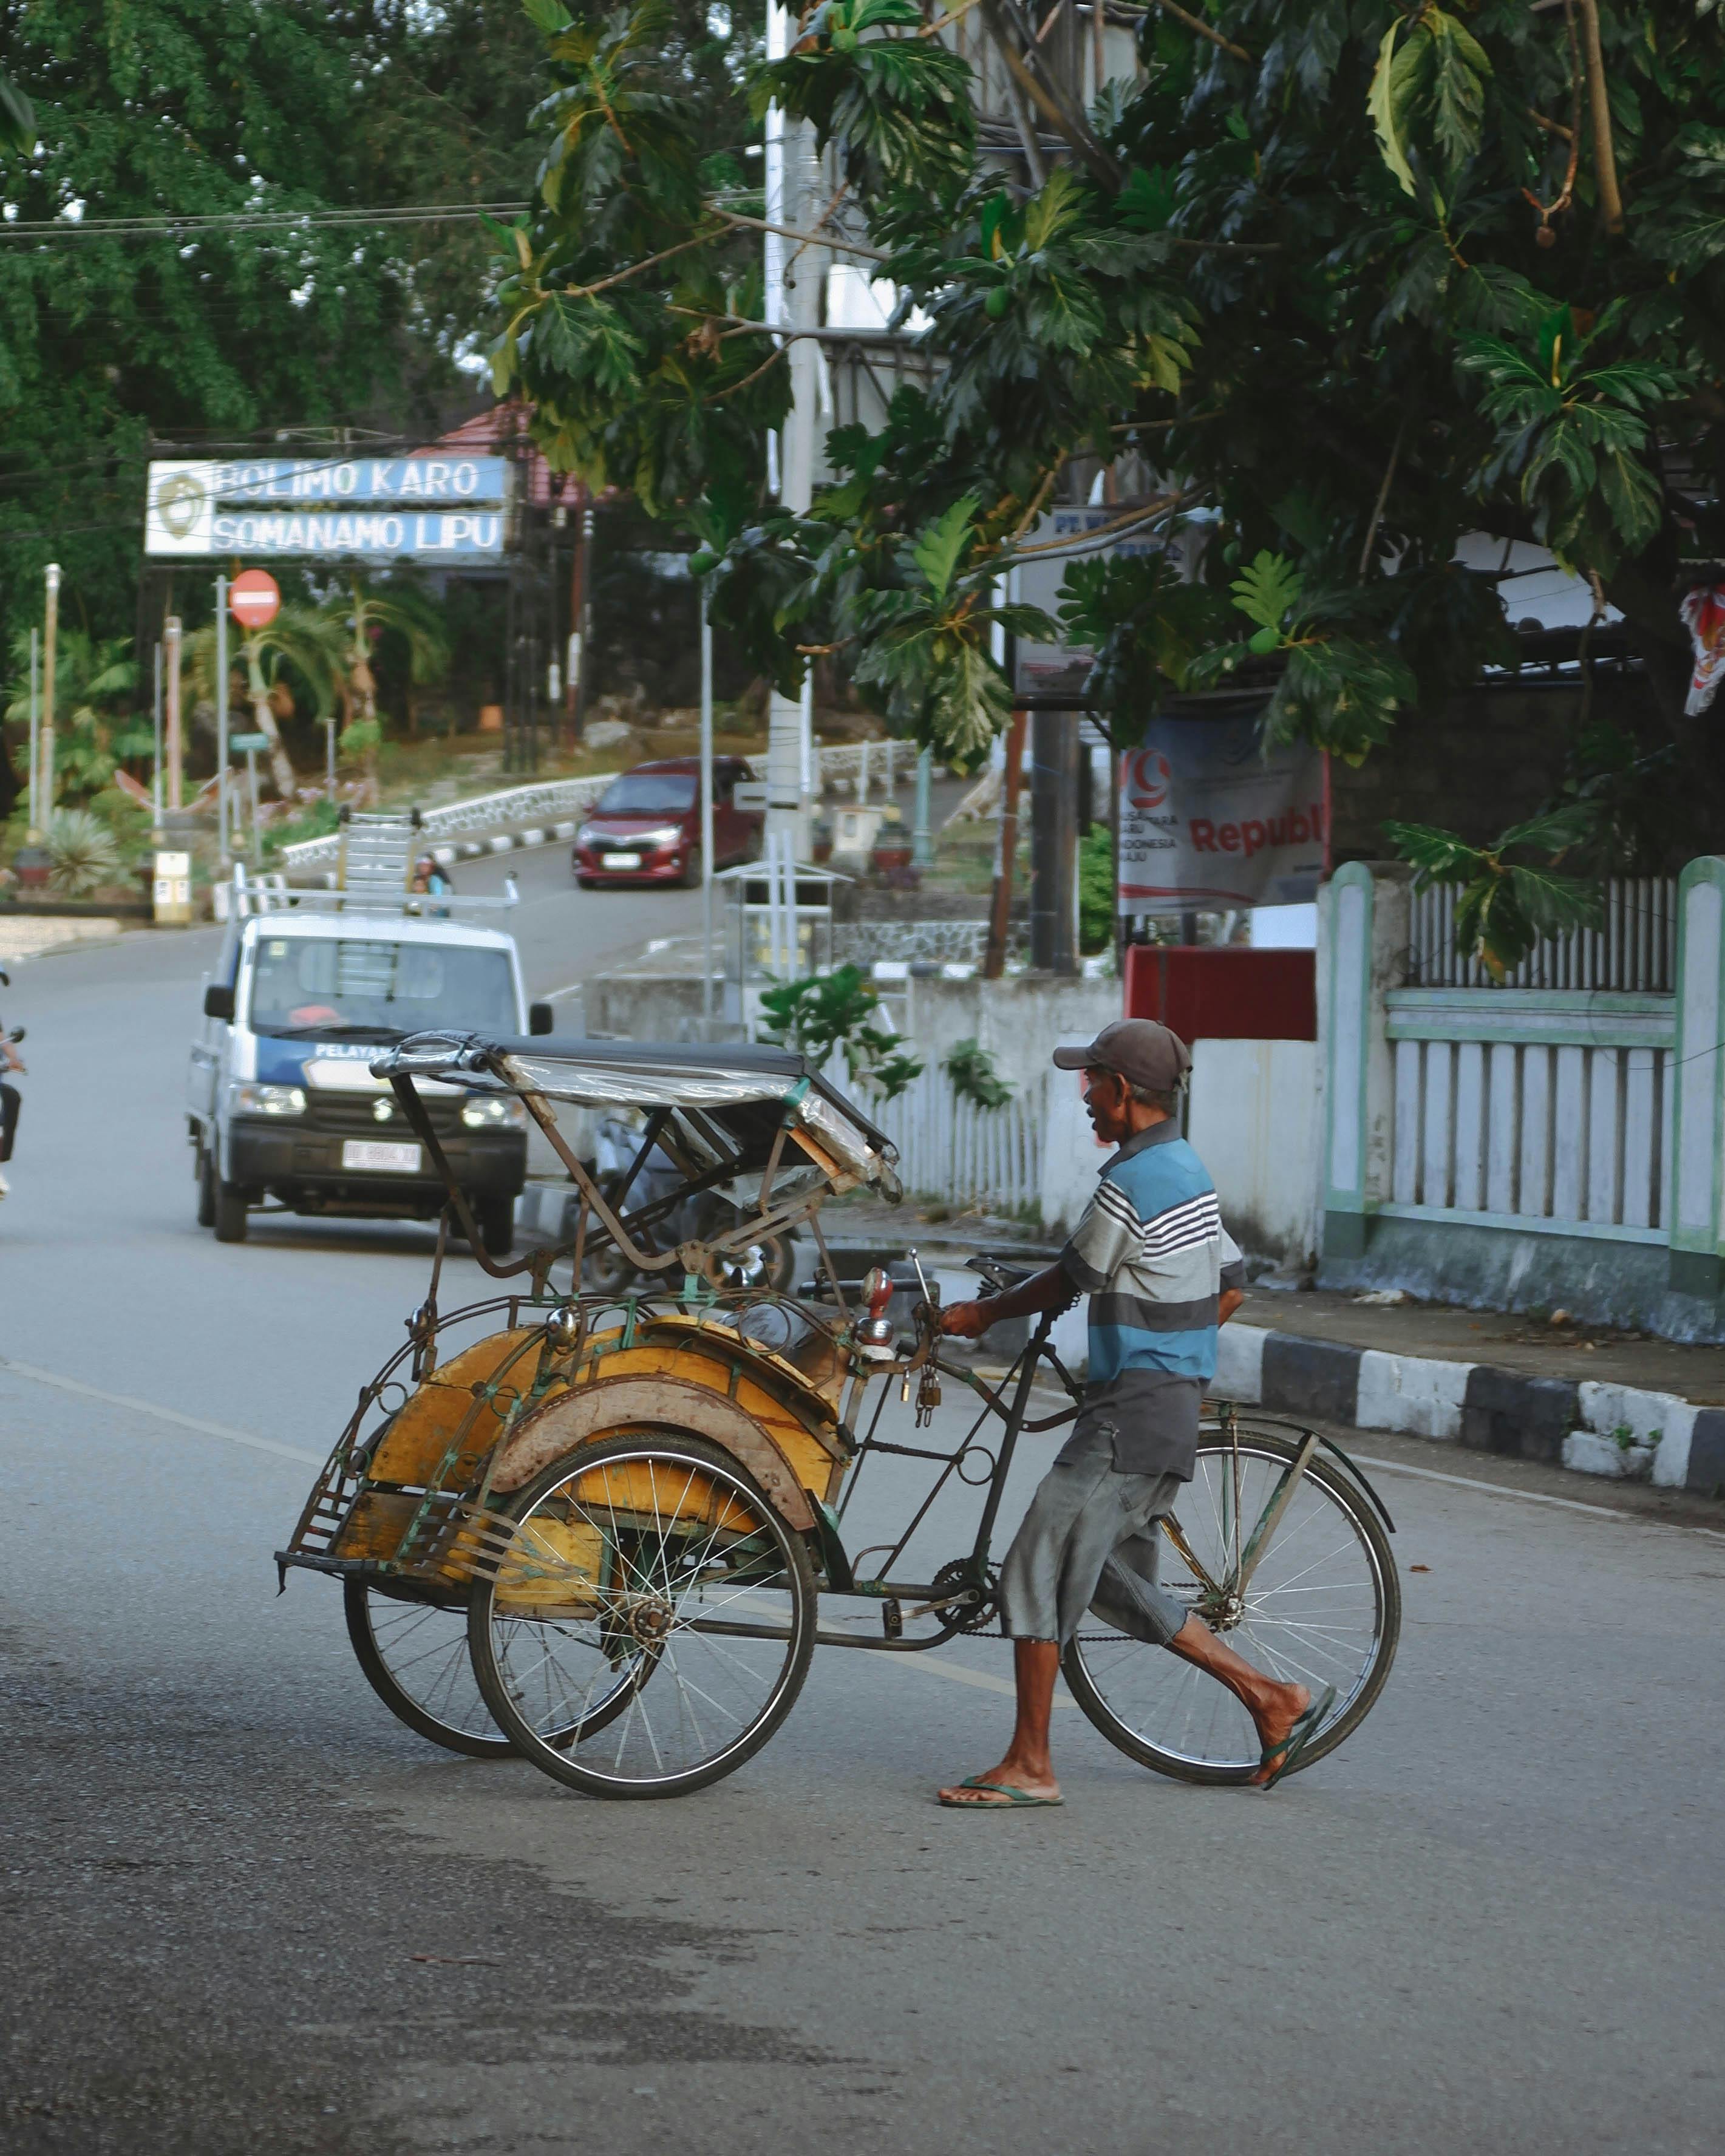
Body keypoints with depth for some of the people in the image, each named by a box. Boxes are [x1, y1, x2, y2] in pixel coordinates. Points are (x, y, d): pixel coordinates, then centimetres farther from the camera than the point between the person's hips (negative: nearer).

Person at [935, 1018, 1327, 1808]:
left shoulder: (1131, 1181, -17)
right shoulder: (1190, 1171, 13)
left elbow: (1073, 1278, -7)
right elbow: (1230, 1288, 20)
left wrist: (984, 1314, 7)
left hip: (1130, 1412, -10)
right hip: (1176, 1404, 10)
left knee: (1038, 1570, -6)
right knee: (1116, 1581, 16)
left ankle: (1029, 1767, -3)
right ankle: (1271, 1699, 14)